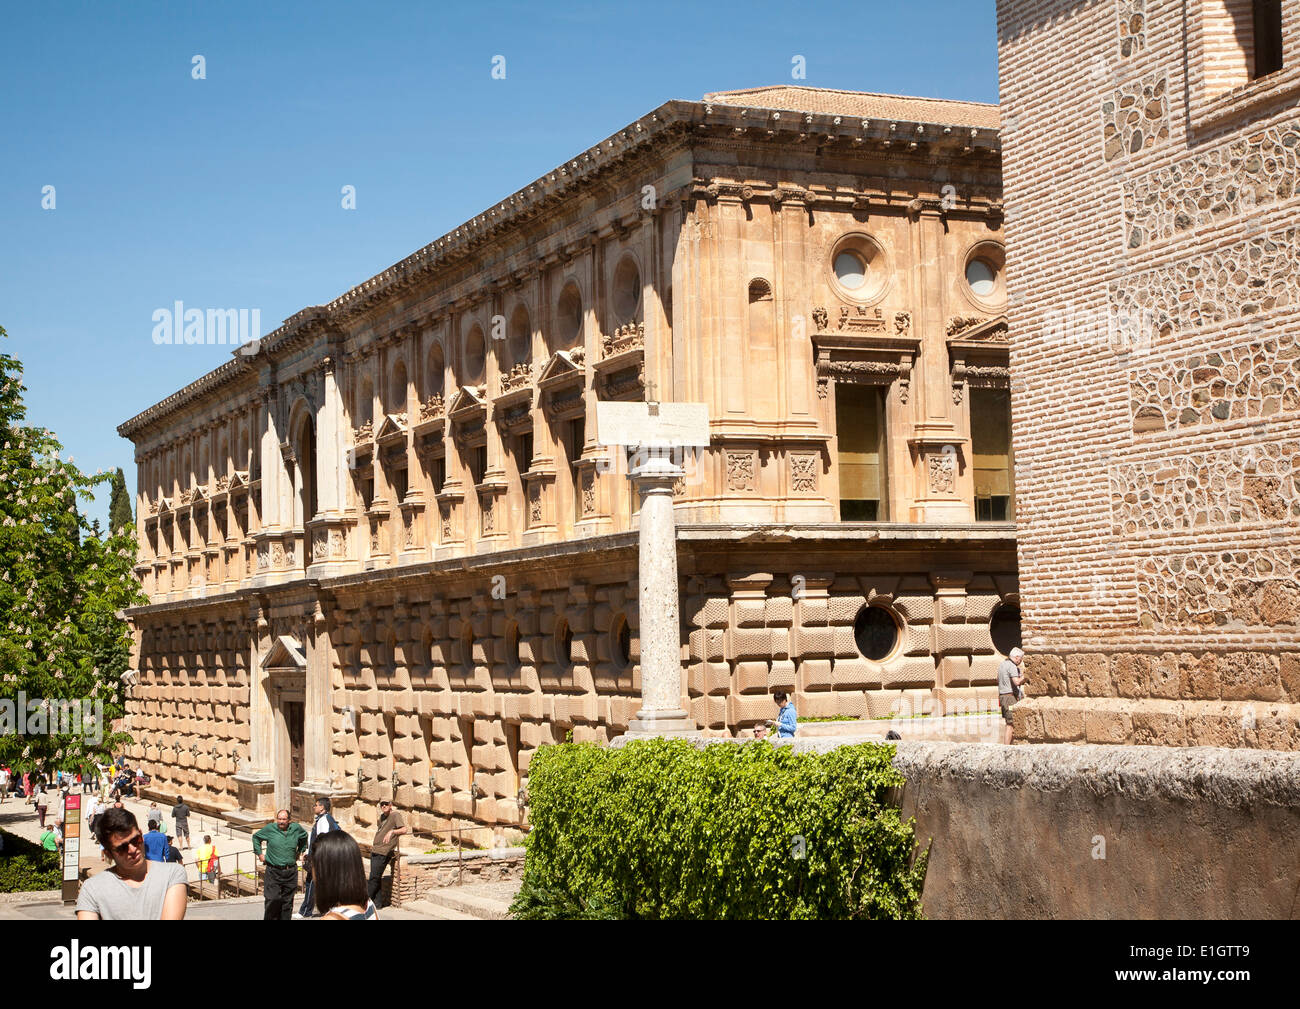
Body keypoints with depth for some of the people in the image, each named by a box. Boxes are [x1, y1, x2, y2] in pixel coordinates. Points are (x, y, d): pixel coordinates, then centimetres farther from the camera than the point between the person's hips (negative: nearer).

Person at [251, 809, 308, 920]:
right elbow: (256, 837, 15)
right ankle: (269, 918, 1)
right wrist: (259, 854, 10)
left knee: (287, 901, 4)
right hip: (273, 871, -3)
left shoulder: (296, 828, 5)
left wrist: (299, 852, 23)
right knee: (273, 899, -10)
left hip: (291, 872, 3)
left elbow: (304, 837, 28)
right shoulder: (270, 829, -1)